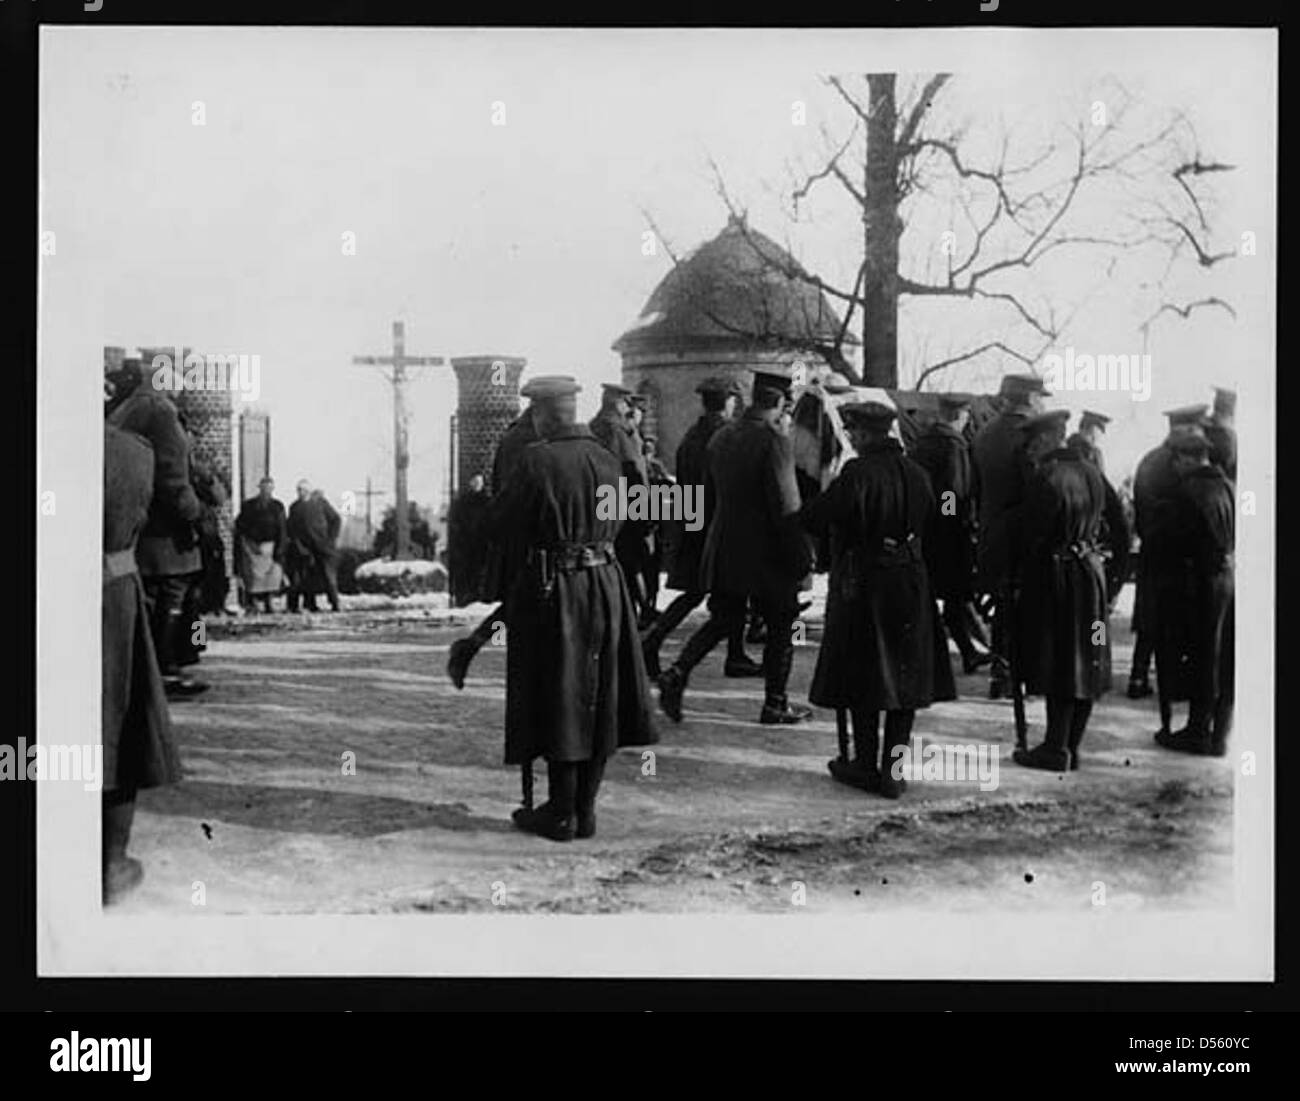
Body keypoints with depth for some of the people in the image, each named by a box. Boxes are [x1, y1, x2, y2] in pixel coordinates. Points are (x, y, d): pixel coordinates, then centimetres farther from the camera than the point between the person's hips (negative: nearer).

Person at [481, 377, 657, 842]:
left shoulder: (538, 461, -14)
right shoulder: (607, 459, 3)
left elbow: (500, 521, -8)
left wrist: (498, 499, 12)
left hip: (554, 589, -5)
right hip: (605, 585, 5)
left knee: (558, 700, 3)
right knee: (598, 699, 11)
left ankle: (561, 813, 10)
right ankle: (584, 809, 18)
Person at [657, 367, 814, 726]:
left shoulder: (721, 436, 5)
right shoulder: (775, 441, -18)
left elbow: (709, 497, 13)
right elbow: (786, 507, -20)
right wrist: (803, 553, -11)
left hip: (723, 549, 6)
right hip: (766, 554, -6)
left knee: (723, 620, 17)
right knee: (781, 628, 10)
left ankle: (677, 673, 1)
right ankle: (775, 704, 17)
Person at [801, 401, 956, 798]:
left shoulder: (858, 473, -16)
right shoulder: (917, 473, 3)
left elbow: (815, 518, -16)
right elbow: (927, 523, 12)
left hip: (862, 584, -5)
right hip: (911, 584, 5)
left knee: (864, 677, 6)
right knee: (905, 675, 9)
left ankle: (866, 765, 13)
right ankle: (893, 771, 12)